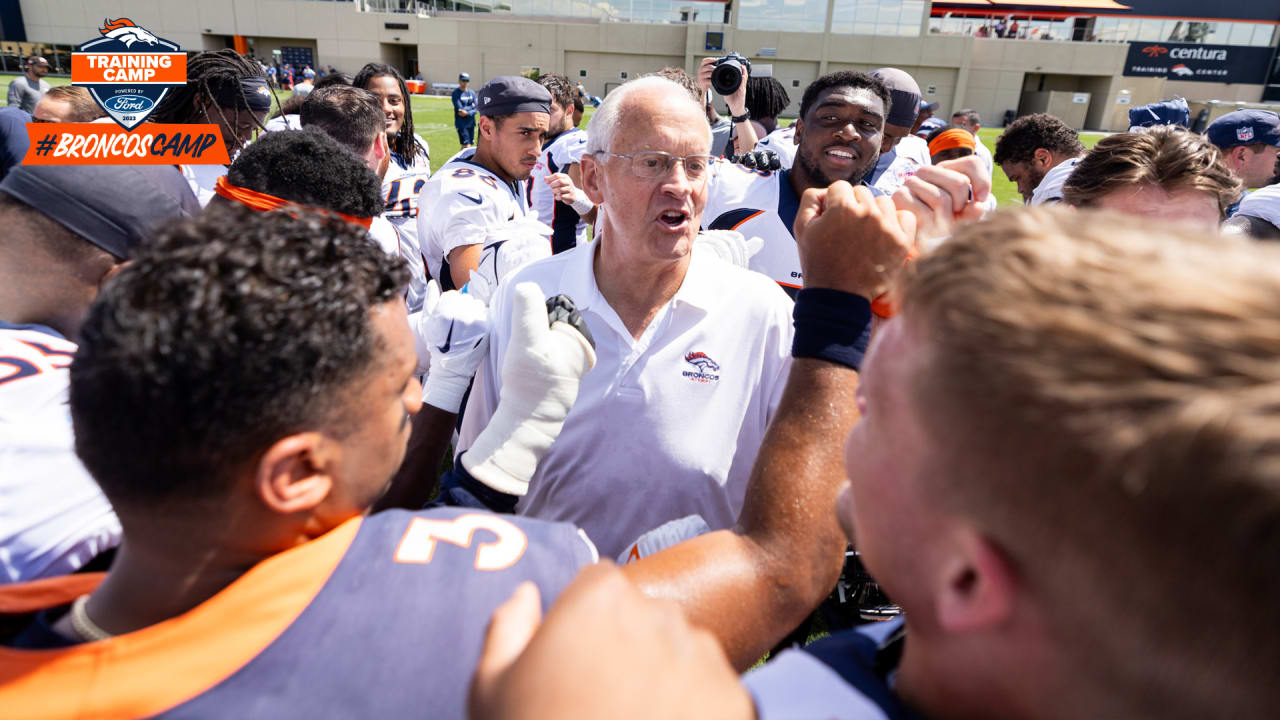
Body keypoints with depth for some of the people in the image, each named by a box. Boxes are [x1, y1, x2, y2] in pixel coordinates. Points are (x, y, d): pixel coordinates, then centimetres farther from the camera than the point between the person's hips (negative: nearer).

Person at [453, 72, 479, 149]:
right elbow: (459, 108, -14)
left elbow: (475, 109, 1)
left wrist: (467, 113, -17)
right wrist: (471, 106, -2)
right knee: (467, 146, -14)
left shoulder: (472, 92, 8)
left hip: (471, 123, 5)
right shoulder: (456, 93, -6)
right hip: (461, 123, -5)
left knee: (465, 146, 11)